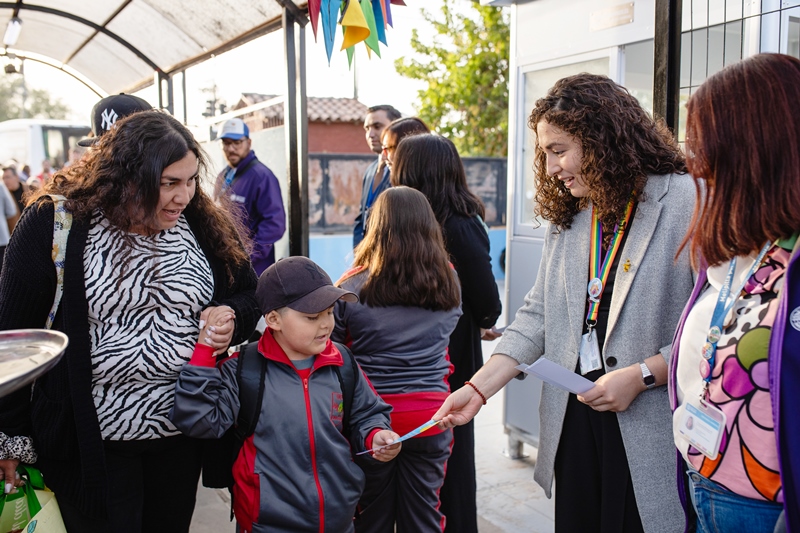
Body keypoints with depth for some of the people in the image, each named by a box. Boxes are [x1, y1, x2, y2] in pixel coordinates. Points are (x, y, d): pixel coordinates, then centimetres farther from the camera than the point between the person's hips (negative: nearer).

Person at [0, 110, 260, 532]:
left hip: (183, 433, 4)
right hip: (89, 438, -4)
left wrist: (231, 320, -13)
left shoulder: (204, 225, -2)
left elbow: (247, 295, 11)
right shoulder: (55, 223, -12)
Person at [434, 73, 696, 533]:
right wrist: (479, 388, 1)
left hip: (650, 426, -6)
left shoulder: (686, 202, -12)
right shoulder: (568, 214, 10)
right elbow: (538, 316, 9)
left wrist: (641, 376, -18)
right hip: (574, 414, 6)